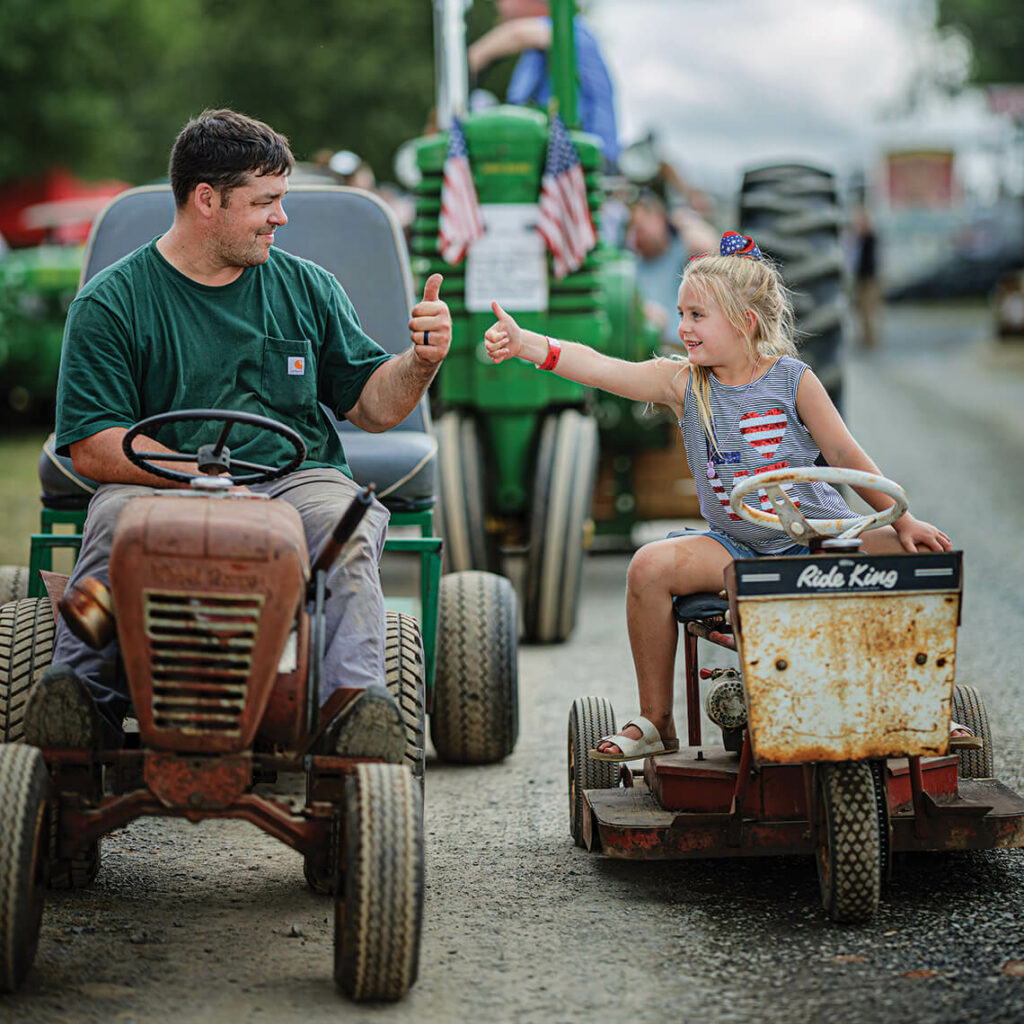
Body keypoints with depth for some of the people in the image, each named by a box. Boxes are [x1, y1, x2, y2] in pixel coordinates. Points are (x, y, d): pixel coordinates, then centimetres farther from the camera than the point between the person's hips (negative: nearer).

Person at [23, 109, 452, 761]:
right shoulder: (112, 303, 4)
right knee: (118, 518, -34)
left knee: (340, 522, -32)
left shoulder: (307, 288, 17)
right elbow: (92, 448, -5)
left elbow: (372, 405, 17)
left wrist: (421, 363, -5)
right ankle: (83, 693, -43)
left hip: (296, 481, 2)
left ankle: (357, 701, -45)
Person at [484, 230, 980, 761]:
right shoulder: (683, 383, -4)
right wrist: (527, 344, -31)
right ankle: (654, 721, -9)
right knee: (650, 566, -24)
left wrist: (904, 520, -3)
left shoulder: (793, 380, -6)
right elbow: (602, 368, -17)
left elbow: (843, 453, -1)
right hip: (734, 546, 1)